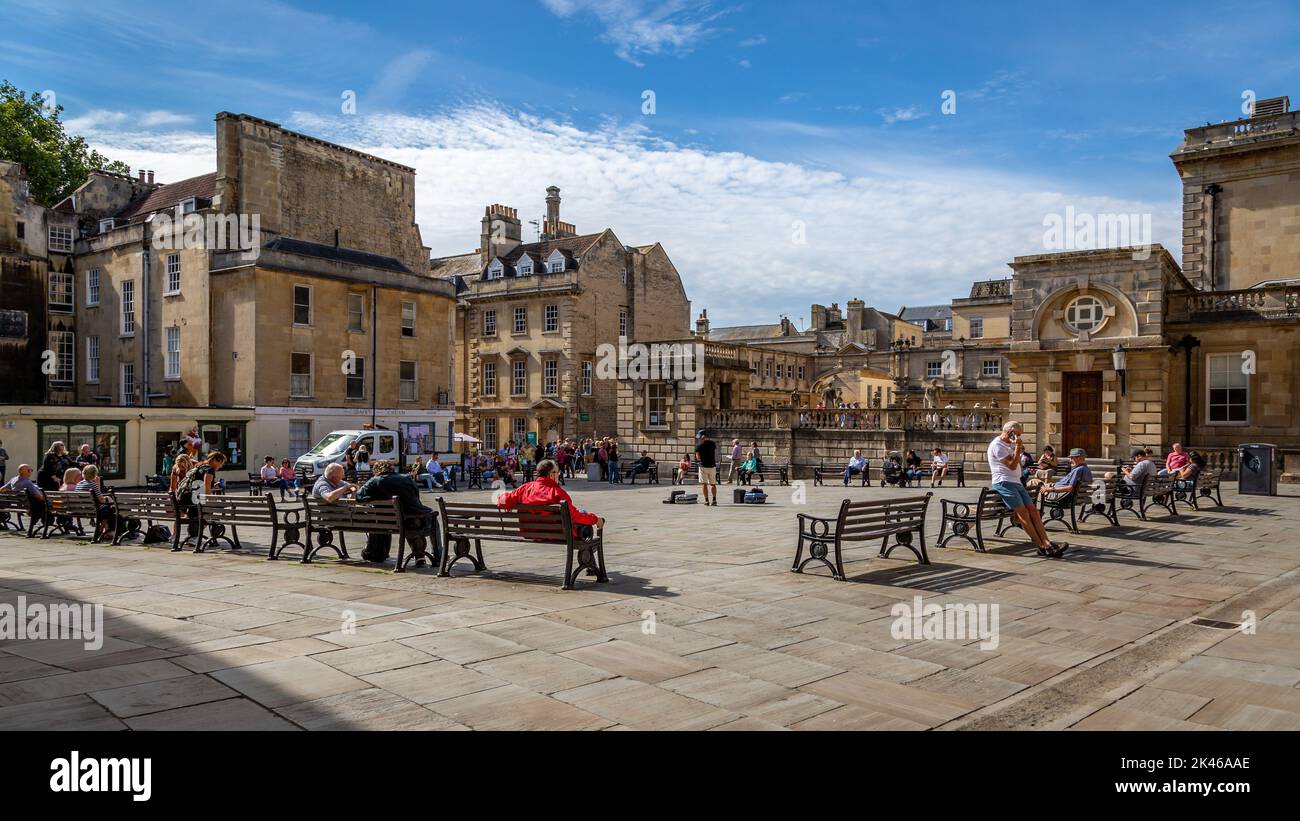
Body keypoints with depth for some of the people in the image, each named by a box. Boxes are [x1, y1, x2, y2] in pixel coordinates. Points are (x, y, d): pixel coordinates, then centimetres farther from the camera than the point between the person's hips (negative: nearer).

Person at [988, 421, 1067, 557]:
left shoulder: (1010, 444, 24)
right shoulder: (997, 445, -8)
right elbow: (1012, 465, -13)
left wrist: (1019, 451, 17)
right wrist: (1017, 448, -14)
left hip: (1016, 482, 10)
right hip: (1003, 483, -9)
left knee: (1033, 510, -6)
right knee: (1022, 511, -19)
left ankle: (1047, 542, -15)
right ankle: (1042, 546, -23)